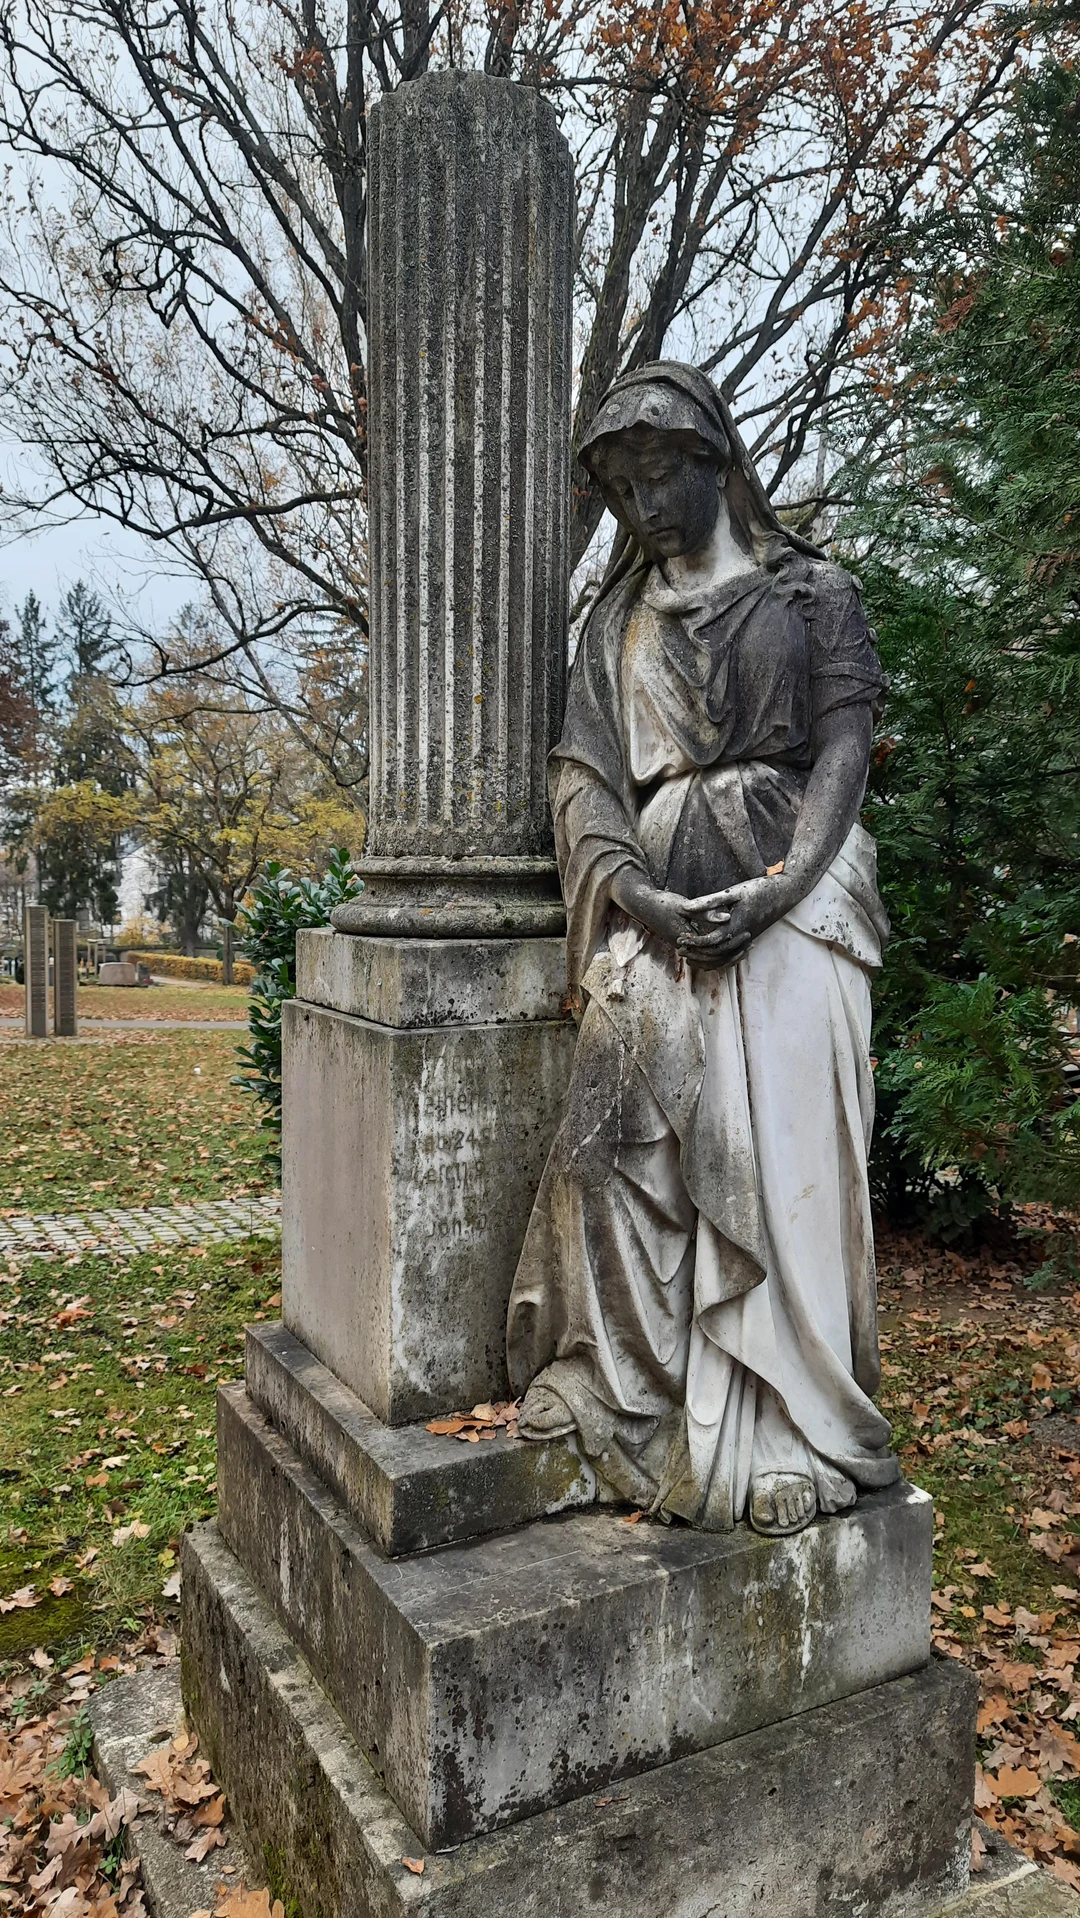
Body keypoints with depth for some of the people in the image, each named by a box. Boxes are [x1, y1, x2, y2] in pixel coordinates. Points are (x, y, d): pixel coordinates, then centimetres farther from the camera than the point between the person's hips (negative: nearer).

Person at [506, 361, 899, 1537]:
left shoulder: (812, 594, 12)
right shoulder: (617, 624, 19)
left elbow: (844, 748, 1)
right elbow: (580, 777, 8)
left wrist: (775, 888, -15)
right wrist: (640, 897, -10)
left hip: (788, 898, -2)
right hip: (655, 907, 3)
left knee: (778, 1142, -8)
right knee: (635, 1141, -8)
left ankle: (776, 1432, 1)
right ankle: (632, 1413, 2)